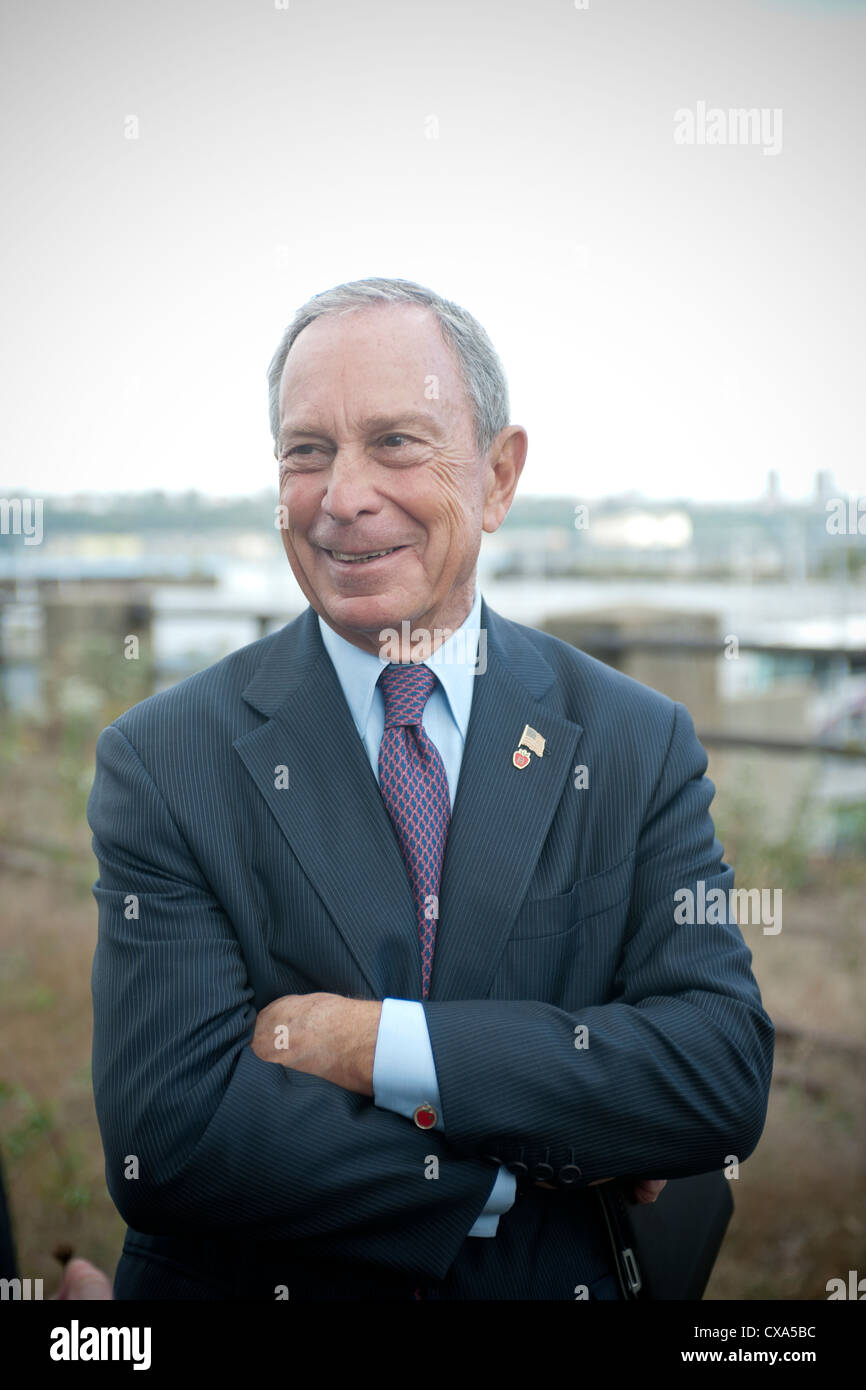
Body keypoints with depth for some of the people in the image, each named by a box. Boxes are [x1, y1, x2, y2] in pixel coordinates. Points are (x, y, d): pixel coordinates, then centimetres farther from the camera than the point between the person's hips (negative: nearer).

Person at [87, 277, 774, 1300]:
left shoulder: (641, 746, -8)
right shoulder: (159, 762, -13)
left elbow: (724, 1079, -16)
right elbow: (163, 1137, -21)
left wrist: (374, 1043, -23)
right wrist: (527, 1170, -21)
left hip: (551, 1287, 2)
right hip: (243, 1286, -1)